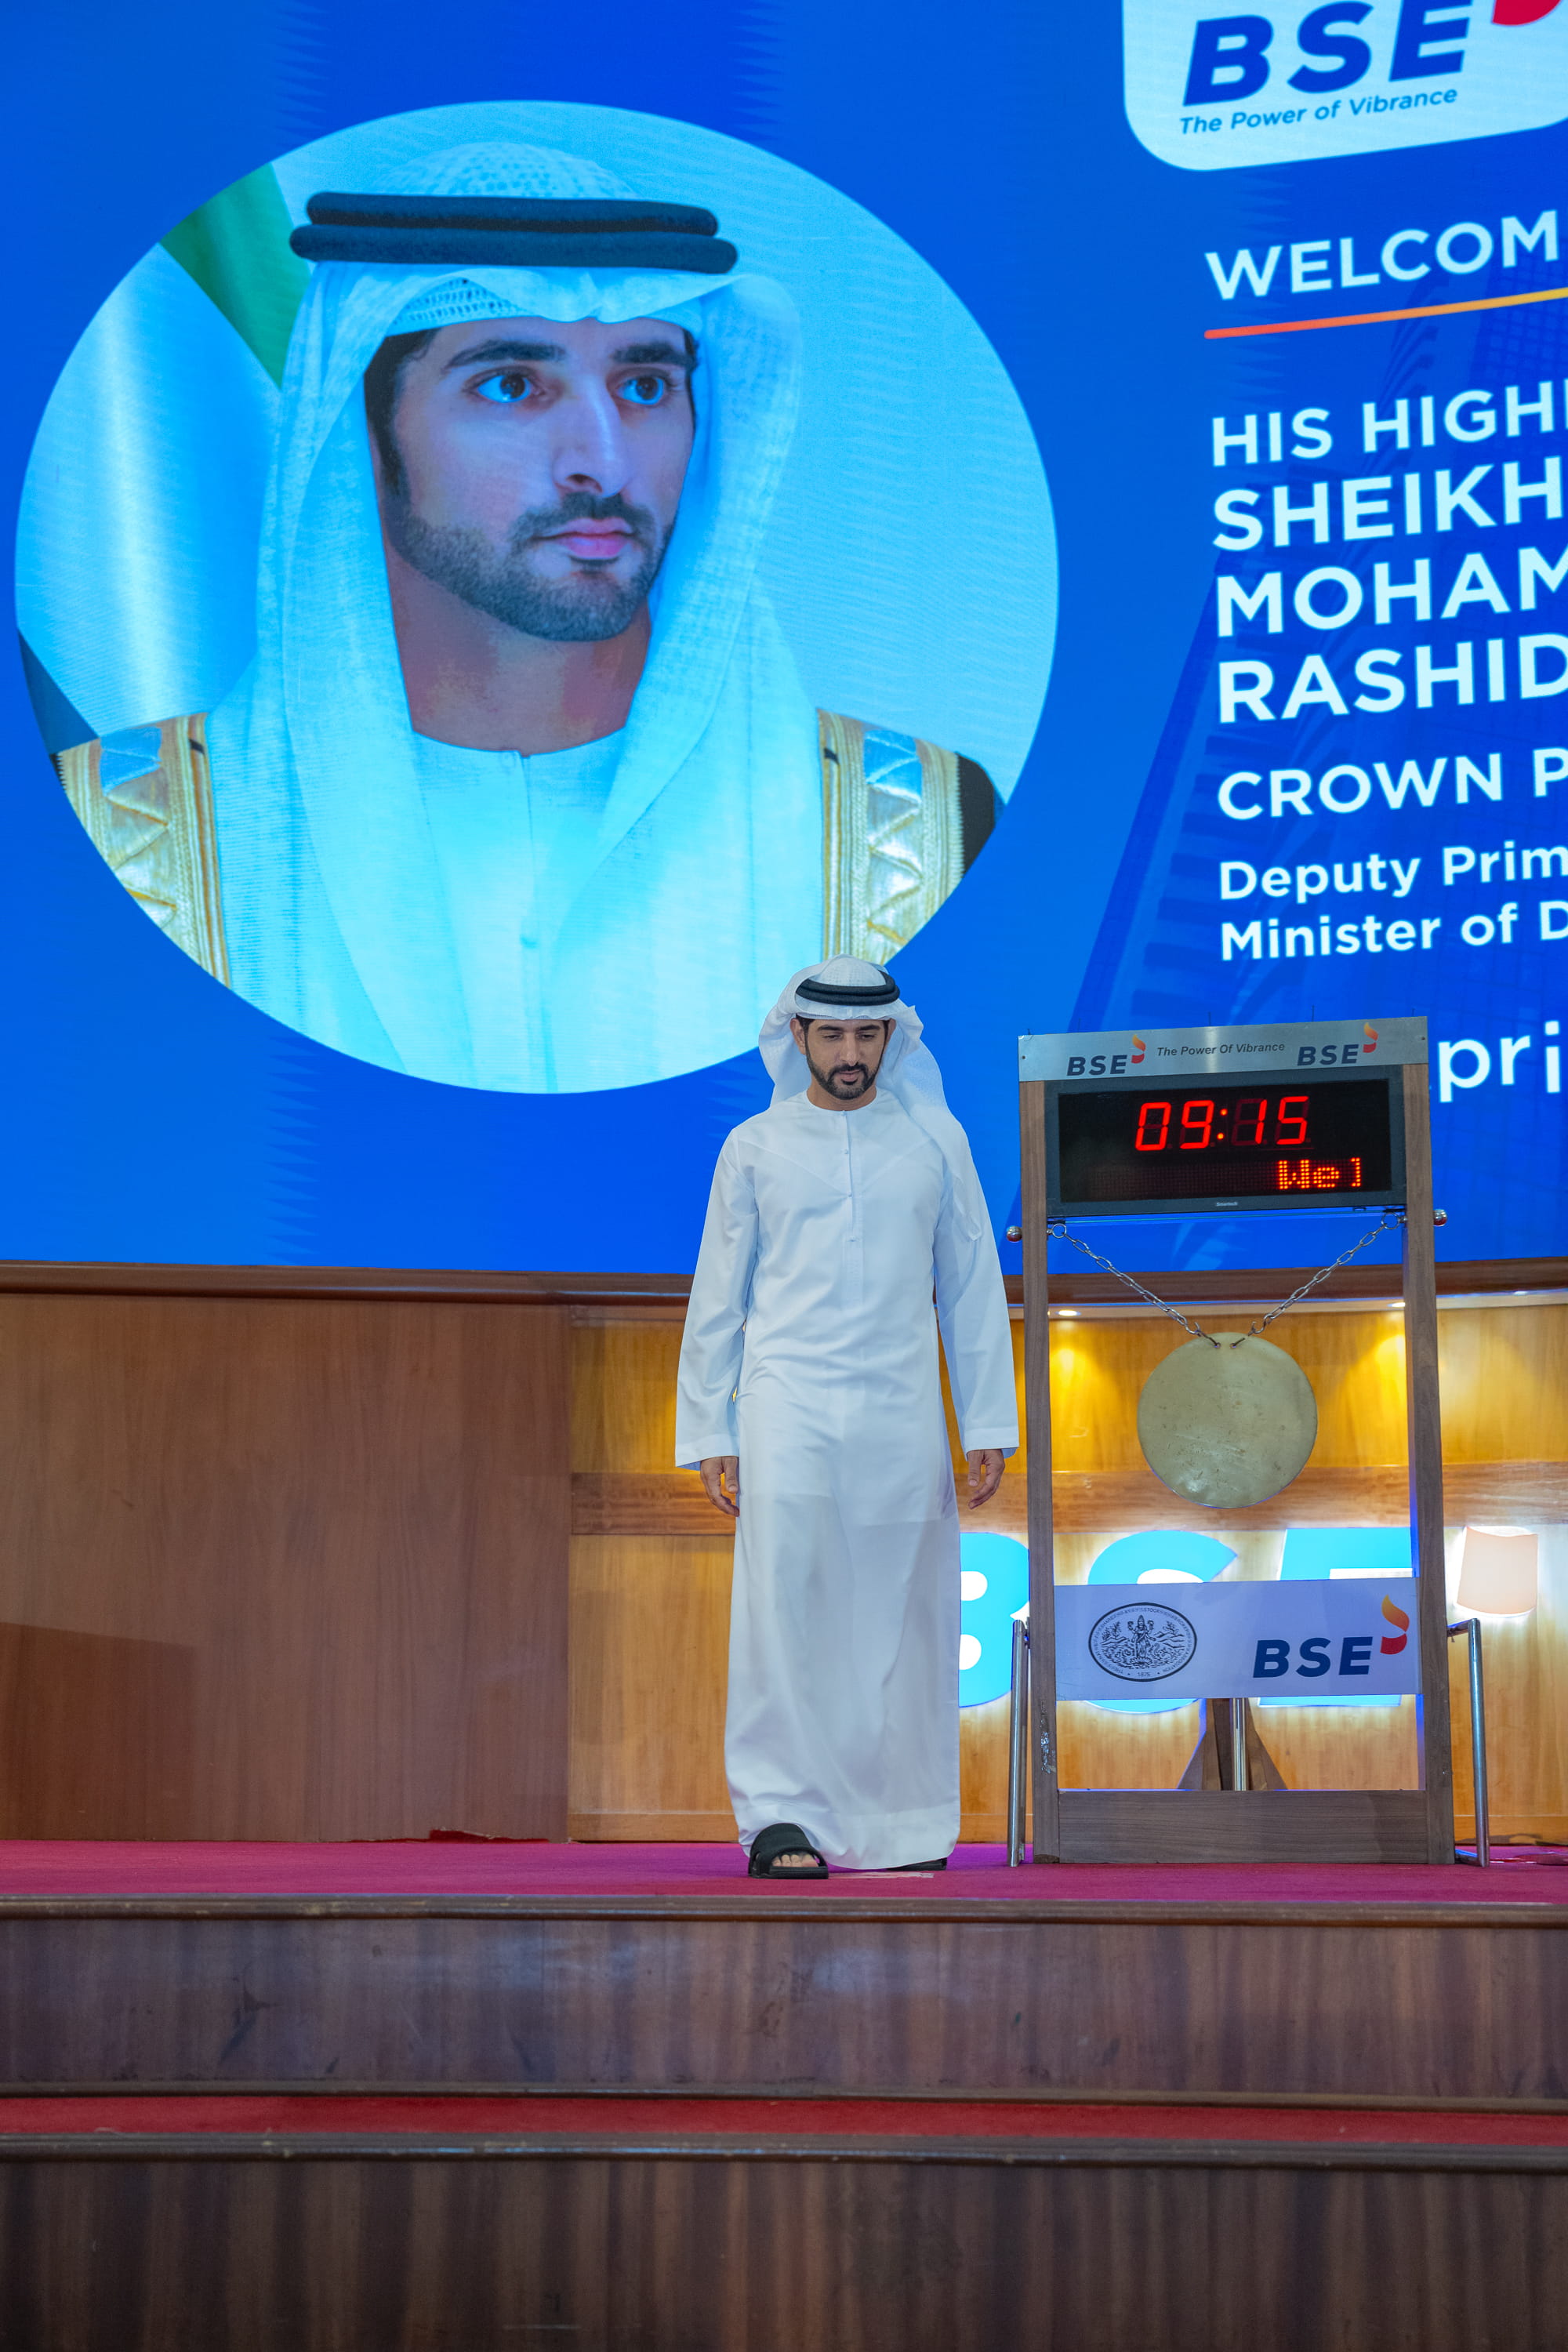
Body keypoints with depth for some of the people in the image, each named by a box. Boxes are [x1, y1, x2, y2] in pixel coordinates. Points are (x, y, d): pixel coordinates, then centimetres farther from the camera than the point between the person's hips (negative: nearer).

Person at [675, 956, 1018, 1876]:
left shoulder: (935, 1137, 10)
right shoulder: (756, 1147, 7)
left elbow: (973, 1288, 11)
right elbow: (718, 1299, 9)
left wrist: (989, 1425, 7)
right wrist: (710, 1436, 5)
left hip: (902, 1416, 1)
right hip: (788, 1405, -1)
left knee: (904, 1620, 3)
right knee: (786, 1608, -9)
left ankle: (902, 1823, 12)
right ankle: (782, 1817, -5)